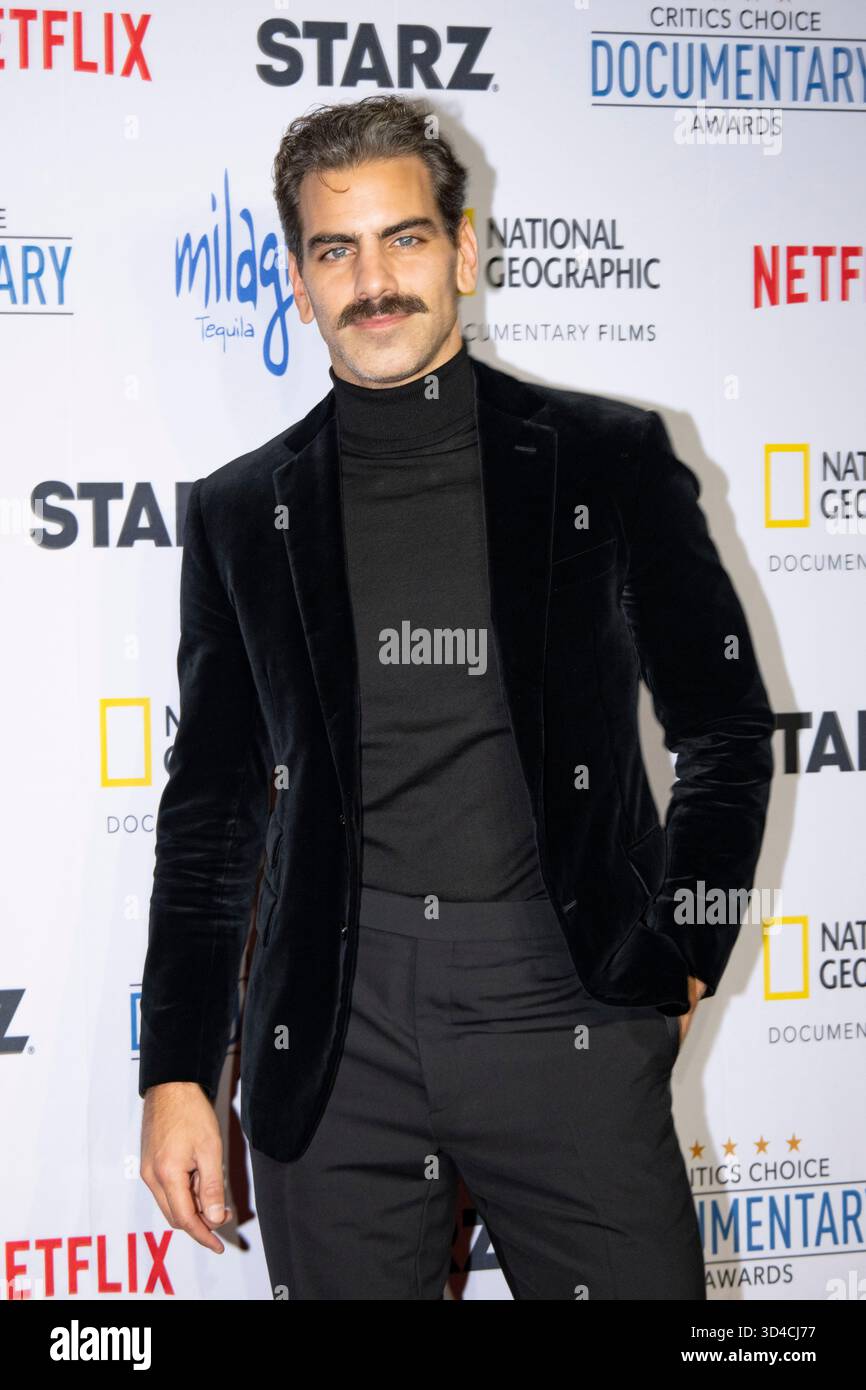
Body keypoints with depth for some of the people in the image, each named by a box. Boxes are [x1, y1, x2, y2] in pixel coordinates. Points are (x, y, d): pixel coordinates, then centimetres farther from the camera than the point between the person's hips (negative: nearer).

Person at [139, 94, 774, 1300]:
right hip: (333, 1035, 2)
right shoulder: (242, 514, 9)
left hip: (566, 1016, -1)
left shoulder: (608, 460, 4)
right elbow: (212, 810, 11)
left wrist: (676, 968, 4)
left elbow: (728, 729, 10)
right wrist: (176, 1074, 7)